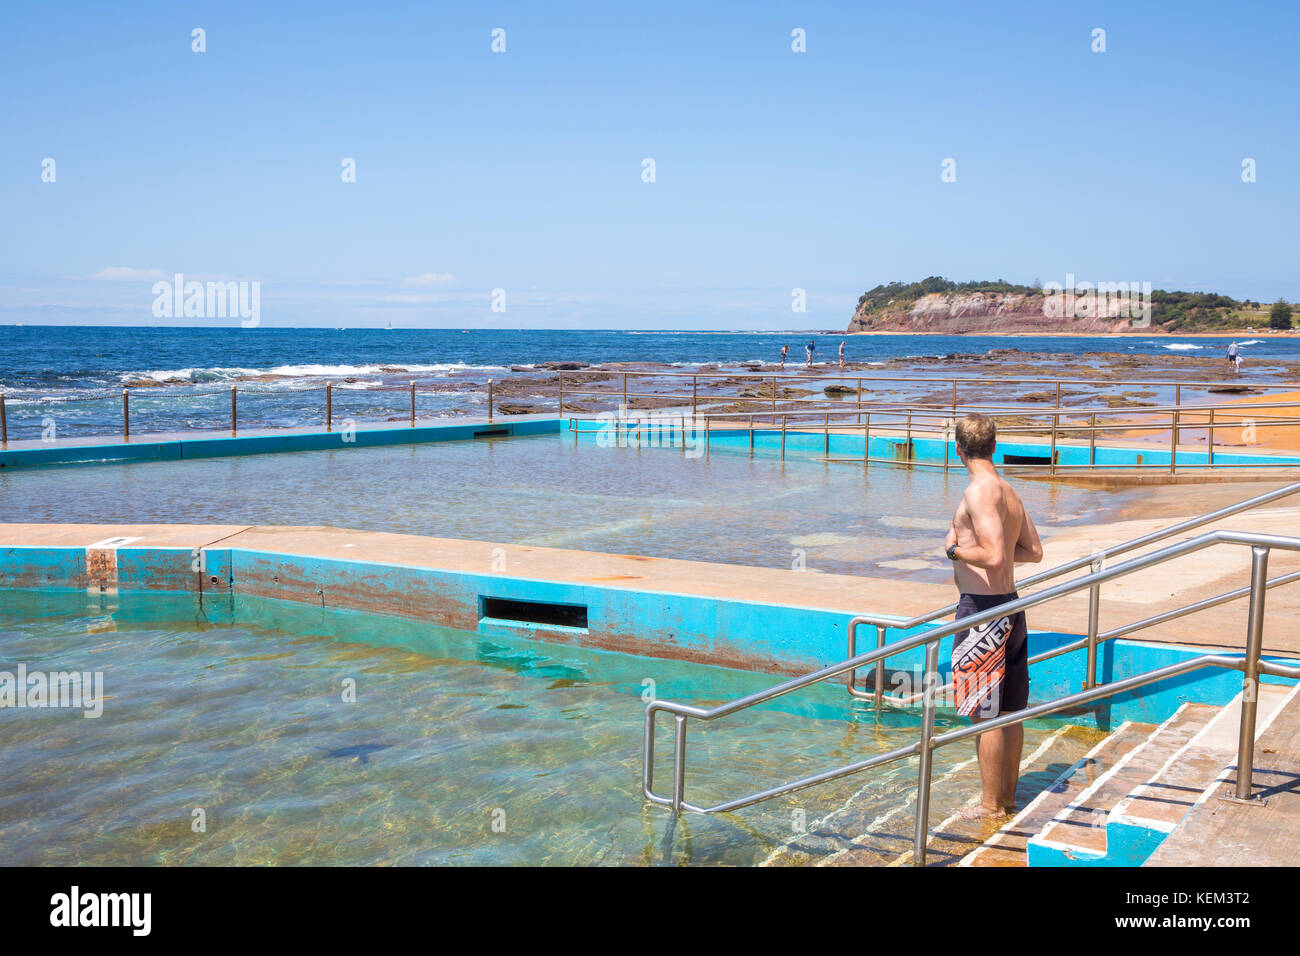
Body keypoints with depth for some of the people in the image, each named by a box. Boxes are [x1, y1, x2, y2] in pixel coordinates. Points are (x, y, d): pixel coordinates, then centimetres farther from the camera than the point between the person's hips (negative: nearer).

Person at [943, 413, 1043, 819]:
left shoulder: (979, 490, -17)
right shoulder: (1009, 491, 10)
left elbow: (994, 557, -26)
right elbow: (1033, 551, 18)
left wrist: (955, 549, -10)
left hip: (983, 608, -9)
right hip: (1009, 603, 9)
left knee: (987, 715, -1)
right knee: (1009, 712, 16)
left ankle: (991, 805, 8)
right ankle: (1007, 795, 26)